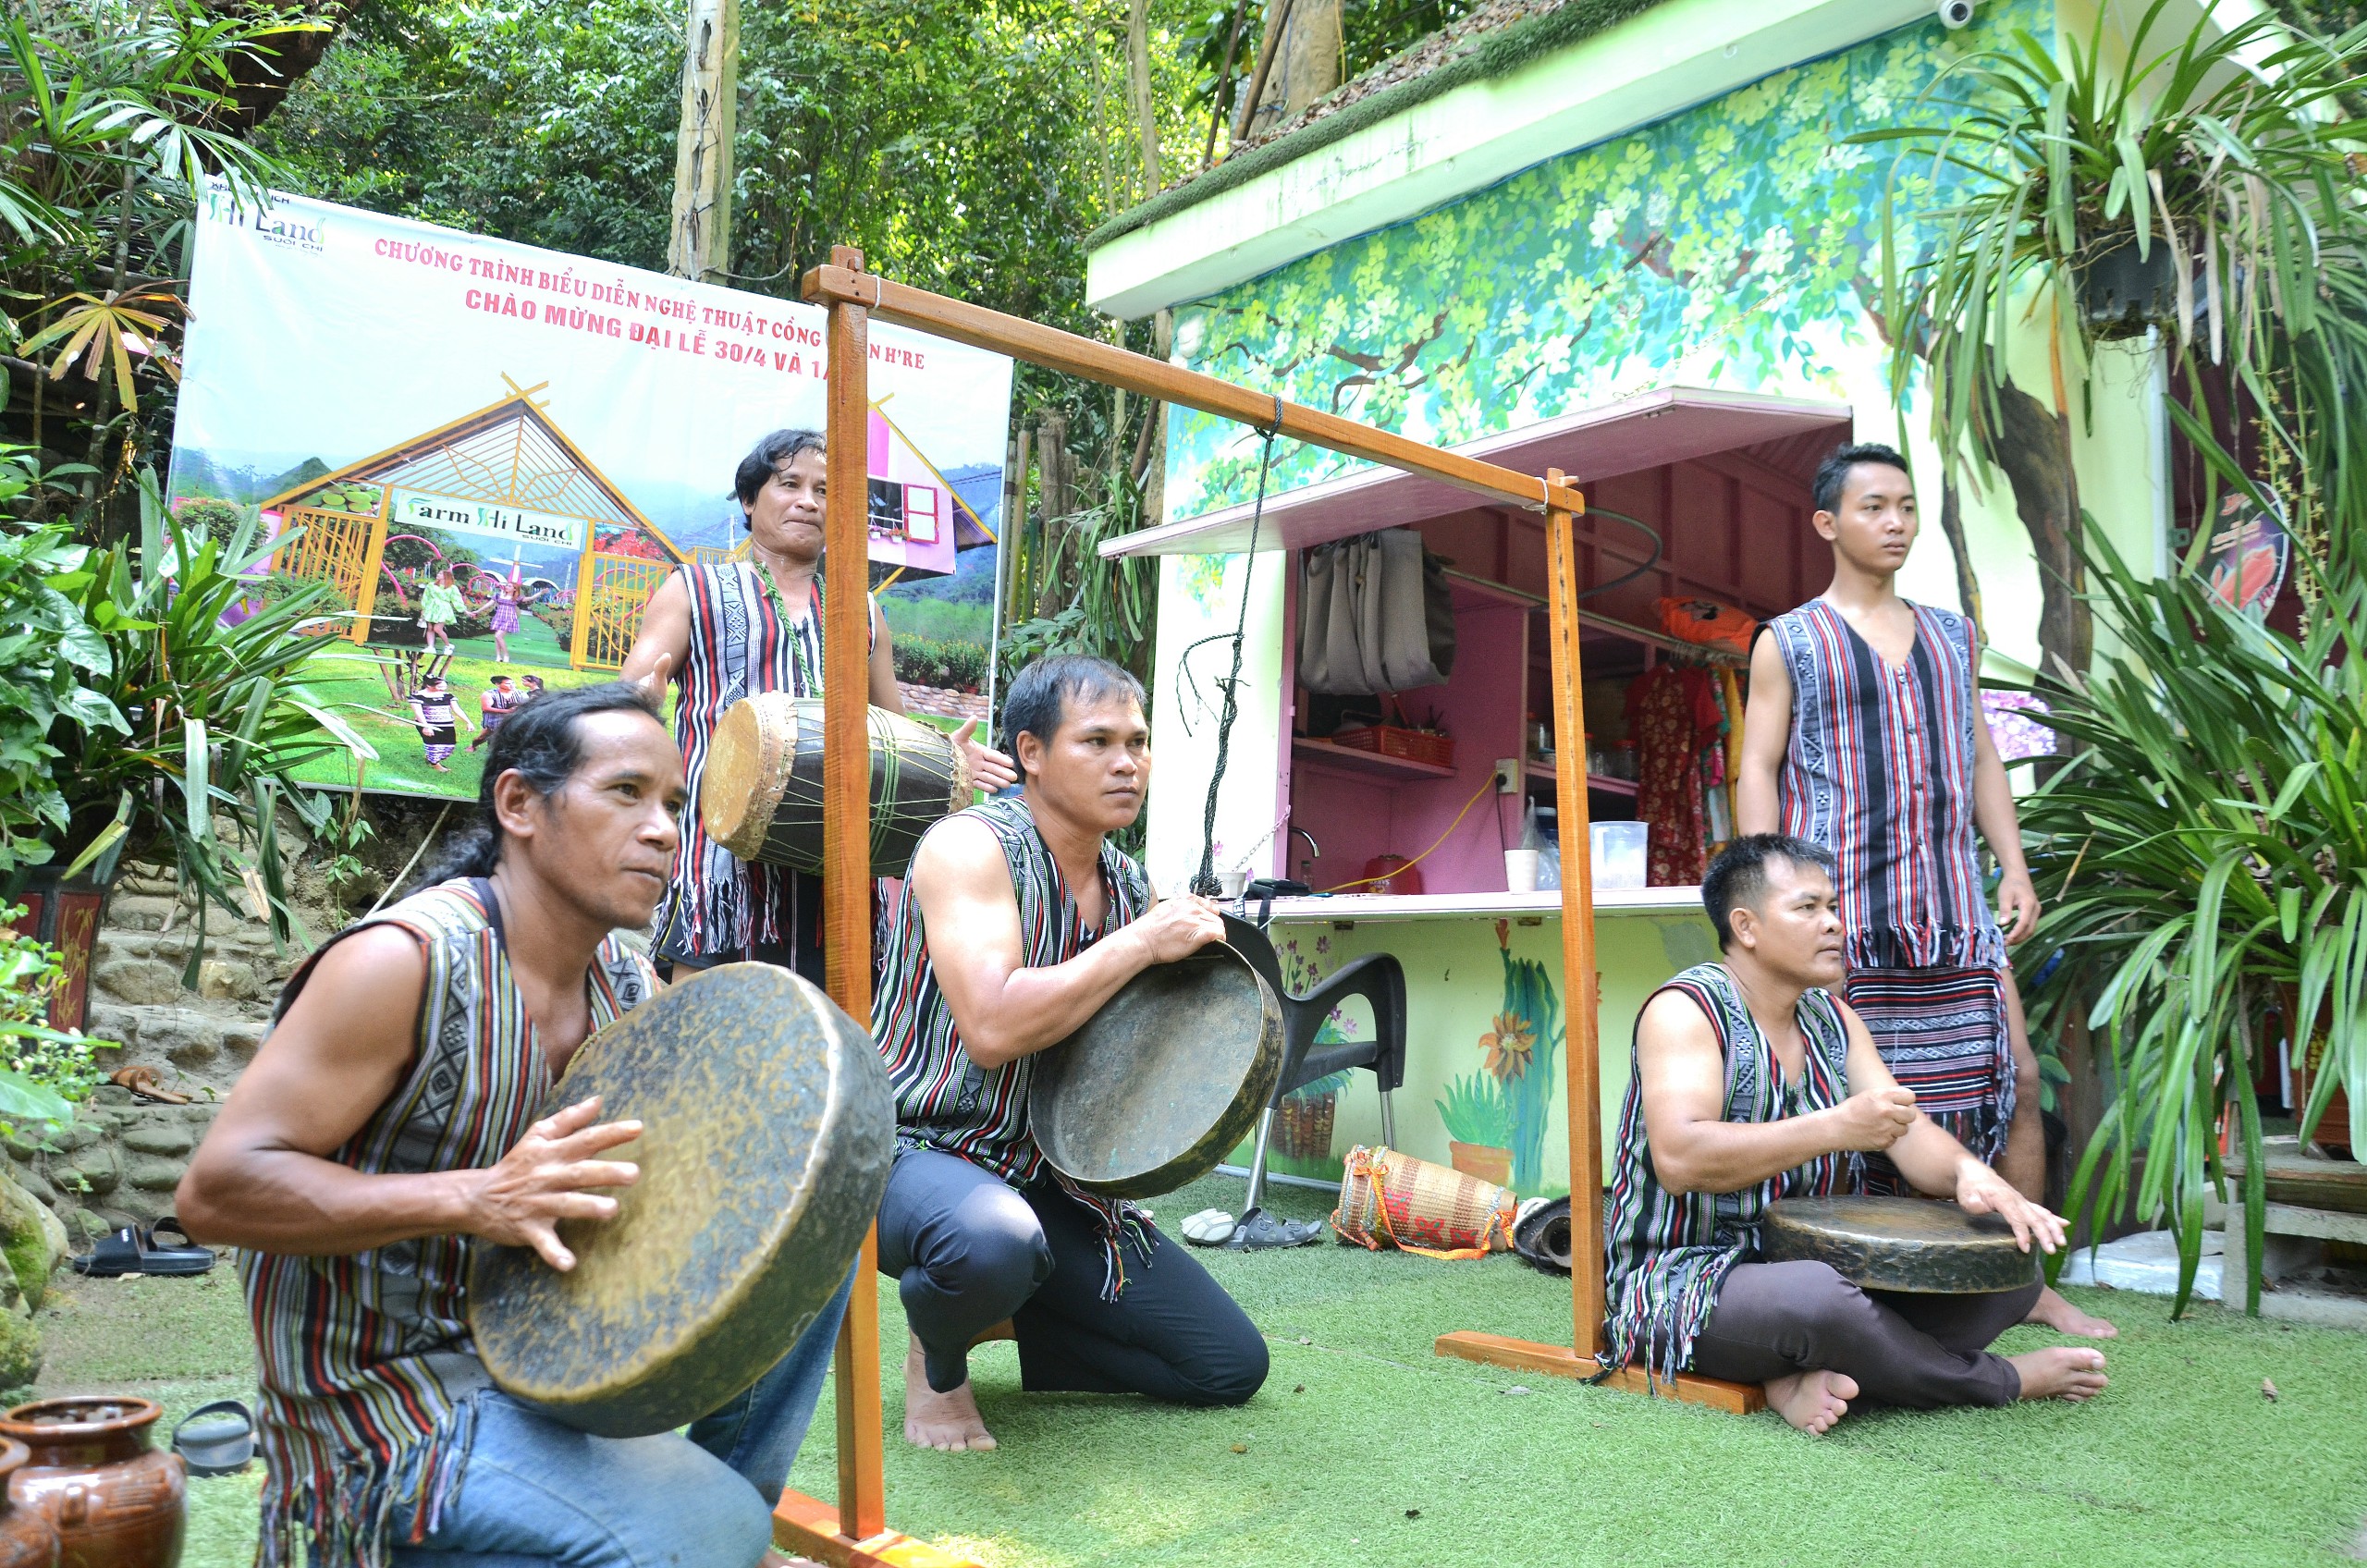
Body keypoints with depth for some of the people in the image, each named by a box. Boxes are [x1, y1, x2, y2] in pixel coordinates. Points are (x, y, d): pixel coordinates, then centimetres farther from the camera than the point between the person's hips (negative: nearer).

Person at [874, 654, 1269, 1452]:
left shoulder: (1128, 885, 6)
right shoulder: (969, 846, -16)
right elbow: (993, 1028, -31)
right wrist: (1145, 941, -24)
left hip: (1052, 1177, 7)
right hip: (919, 1153, -6)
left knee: (1232, 1367, -1)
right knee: (995, 1240, -43)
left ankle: (1013, 1326, 18)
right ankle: (938, 1358, -6)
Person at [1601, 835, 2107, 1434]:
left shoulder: (1832, 1018, 11)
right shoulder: (1686, 1008, -13)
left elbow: (1906, 1128, 1)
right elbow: (1678, 1159, -28)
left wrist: (1968, 1172, -23)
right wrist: (1836, 1128, -30)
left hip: (1822, 1262, 8)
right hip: (1686, 1279, -8)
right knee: (1817, 1297, -38)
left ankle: (1817, 1375, -17)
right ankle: (1998, 1381, -9)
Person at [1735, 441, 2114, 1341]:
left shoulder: (1952, 636, 19)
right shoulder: (1788, 643, 5)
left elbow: (1982, 759, 21)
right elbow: (1758, 771, 1)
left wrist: (2015, 868, 10)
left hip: (1952, 904, 5)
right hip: (1840, 906, -4)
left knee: (2013, 1076, 1)